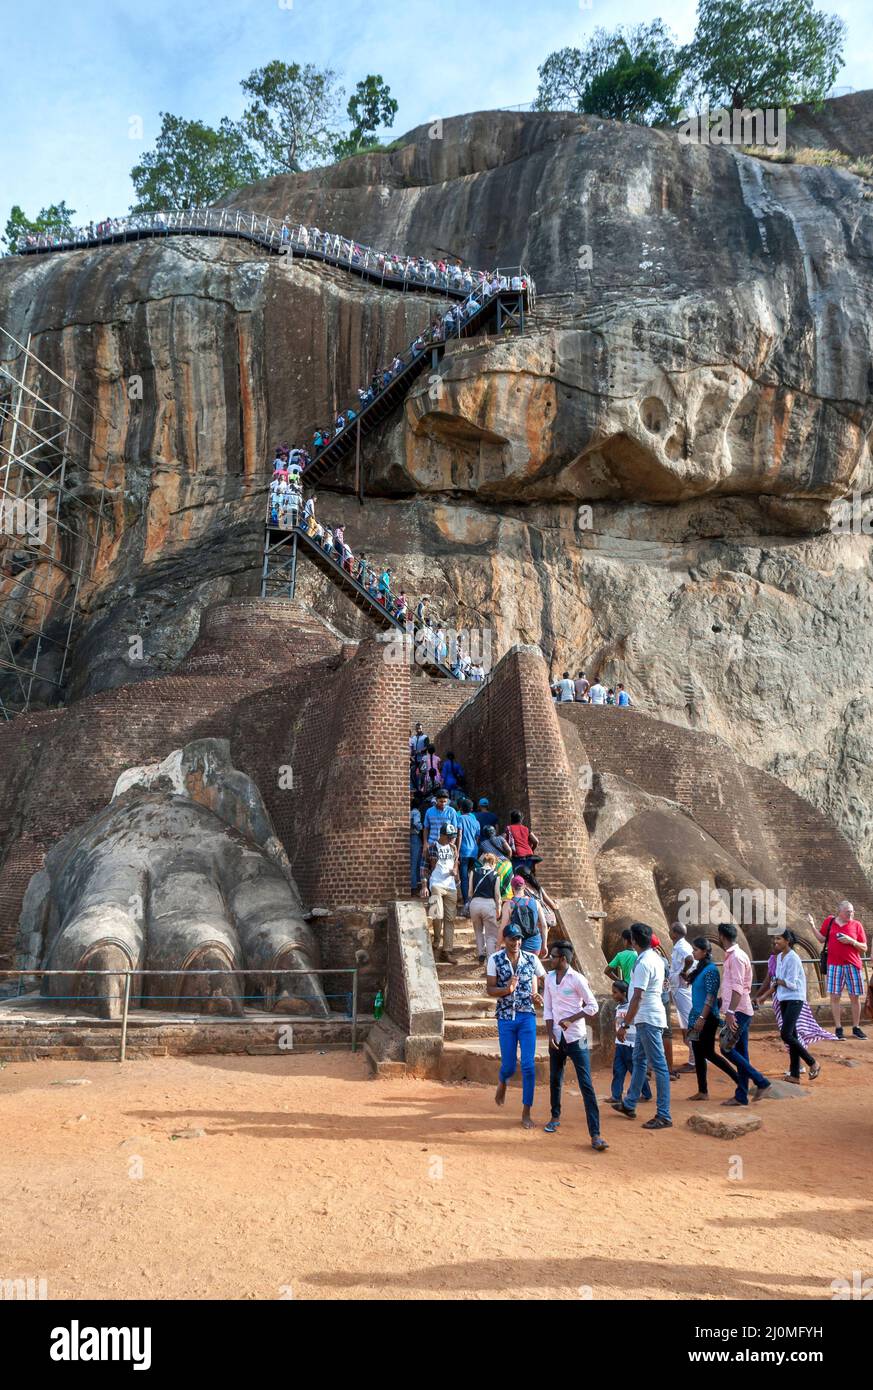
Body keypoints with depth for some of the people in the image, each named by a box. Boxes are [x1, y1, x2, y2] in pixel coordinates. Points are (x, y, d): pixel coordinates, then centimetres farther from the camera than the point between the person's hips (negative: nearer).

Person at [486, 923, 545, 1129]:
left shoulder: (531, 959, 0)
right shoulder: (495, 960, -3)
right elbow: (490, 989, -3)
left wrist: (536, 996, -7)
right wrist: (507, 989, -22)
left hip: (527, 1016, 1)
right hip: (505, 1017, -1)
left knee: (528, 1065, -4)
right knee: (509, 1065, 3)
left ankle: (526, 1113, 7)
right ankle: (502, 1082, 41)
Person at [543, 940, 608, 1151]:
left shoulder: (577, 979, -12)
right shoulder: (549, 978, 5)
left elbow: (593, 1006, -10)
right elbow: (548, 1009, 8)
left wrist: (570, 1020, -16)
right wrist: (550, 1034, -2)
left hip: (576, 1038, -6)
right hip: (557, 1038, 6)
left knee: (586, 1085, -9)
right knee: (555, 1080, 17)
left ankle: (595, 1135, -12)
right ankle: (555, 1117, 40)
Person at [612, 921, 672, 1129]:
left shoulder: (644, 963, -20)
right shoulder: (656, 958, 10)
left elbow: (637, 998, -23)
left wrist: (625, 1025, -20)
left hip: (648, 1020, -10)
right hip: (647, 1020, 10)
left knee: (658, 1066, -6)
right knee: (639, 1061, 19)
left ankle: (664, 1116, -3)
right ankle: (629, 1105, 31)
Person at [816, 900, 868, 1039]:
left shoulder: (856, 925, 2)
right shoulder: (829, 922, 4)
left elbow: (864, 948, 3)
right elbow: (822, 938, 13)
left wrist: (851, 941, -13)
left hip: (852, 965, 0)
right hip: (834, 965, 0)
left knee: (855, 997, 4)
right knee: (835, 997, -1)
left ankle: (856, 1028, 15)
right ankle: (838, 1029, 6)